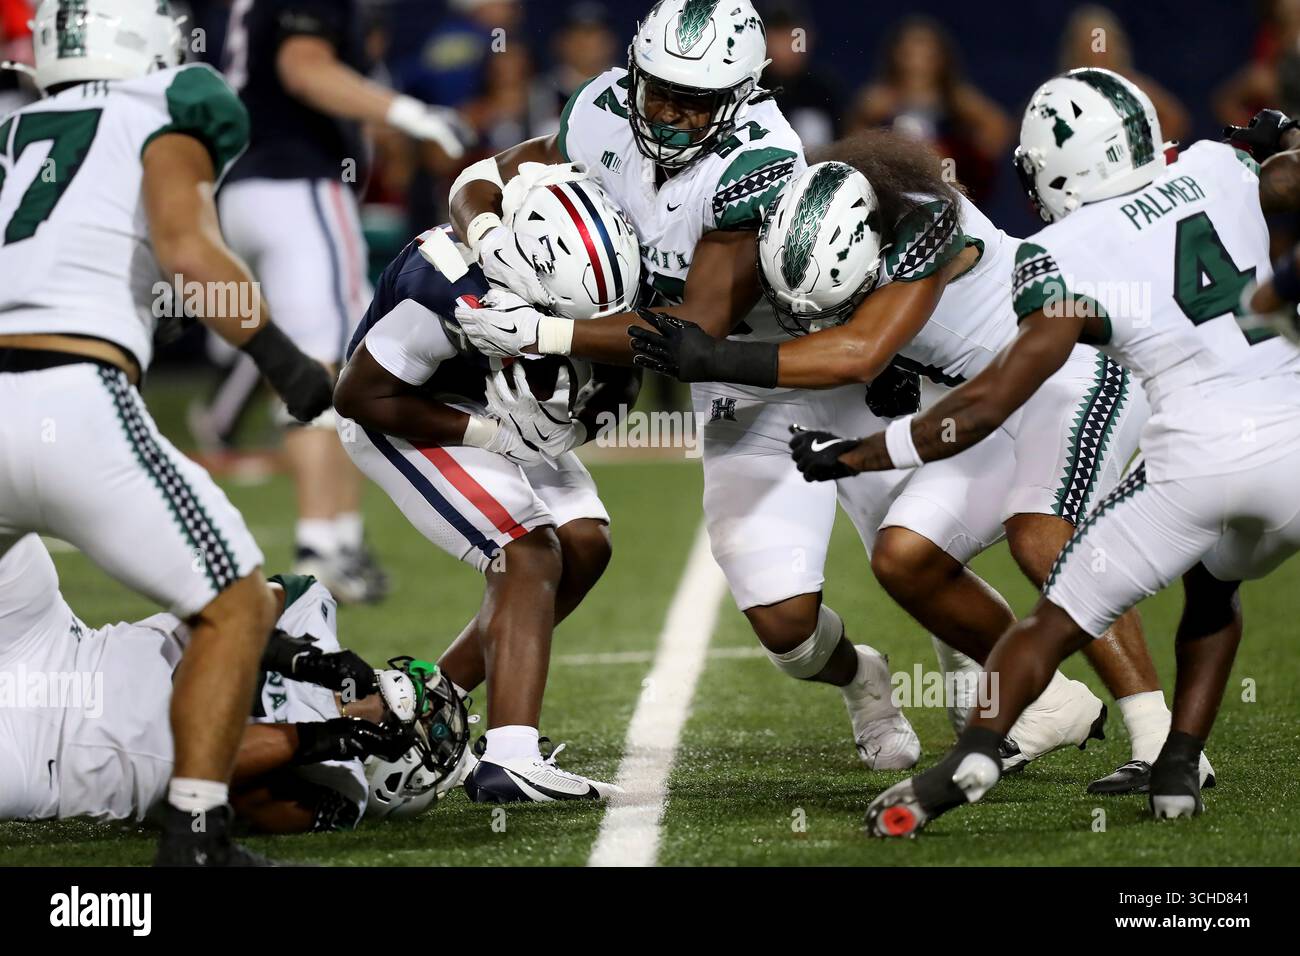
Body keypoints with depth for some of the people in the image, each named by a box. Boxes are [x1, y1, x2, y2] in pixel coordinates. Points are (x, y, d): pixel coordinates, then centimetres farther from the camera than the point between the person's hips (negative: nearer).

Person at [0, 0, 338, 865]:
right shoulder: (164, 123, 9)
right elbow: (188, 251, -8)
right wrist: (282, 356, -2)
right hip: (75, 410, -5)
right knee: (237, 608, 8)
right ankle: (195, 835, -2)